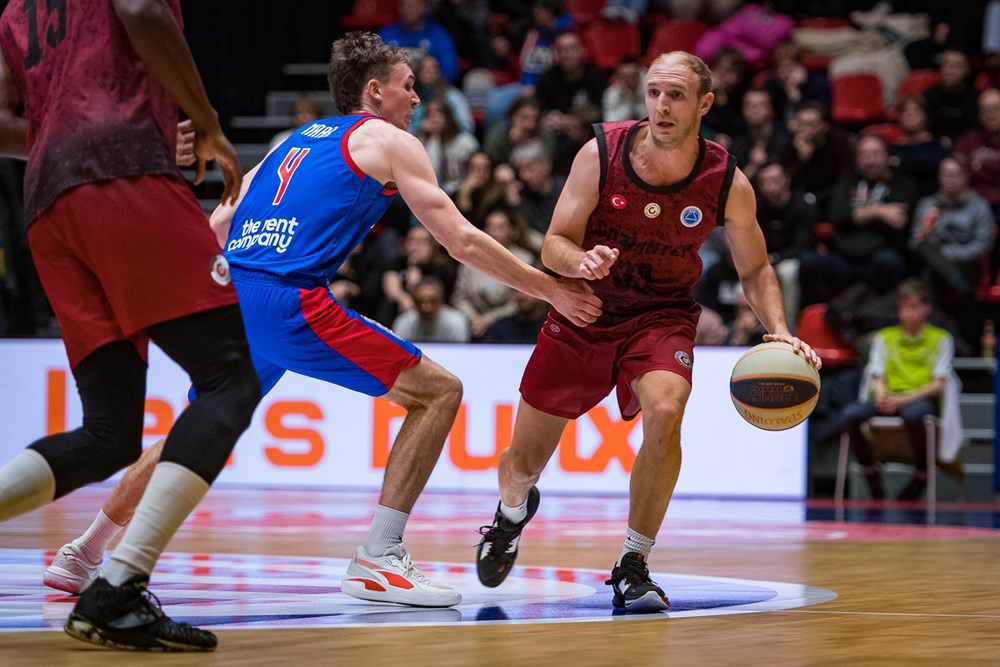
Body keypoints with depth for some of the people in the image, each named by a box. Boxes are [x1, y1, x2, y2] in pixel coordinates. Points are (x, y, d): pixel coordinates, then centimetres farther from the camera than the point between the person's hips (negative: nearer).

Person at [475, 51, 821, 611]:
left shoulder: (729, 184, -14)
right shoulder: (602, 153, -17)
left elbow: (755, 270, 1)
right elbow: (554, 246, -13)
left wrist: (779, 330, -16)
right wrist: (580, 261, -36)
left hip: (662, 317, 0)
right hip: (583, 312, 1)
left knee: (664, 413, -33)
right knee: (524, 463, 7)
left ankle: (634, 566, -17)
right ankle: (513, 510, 48)